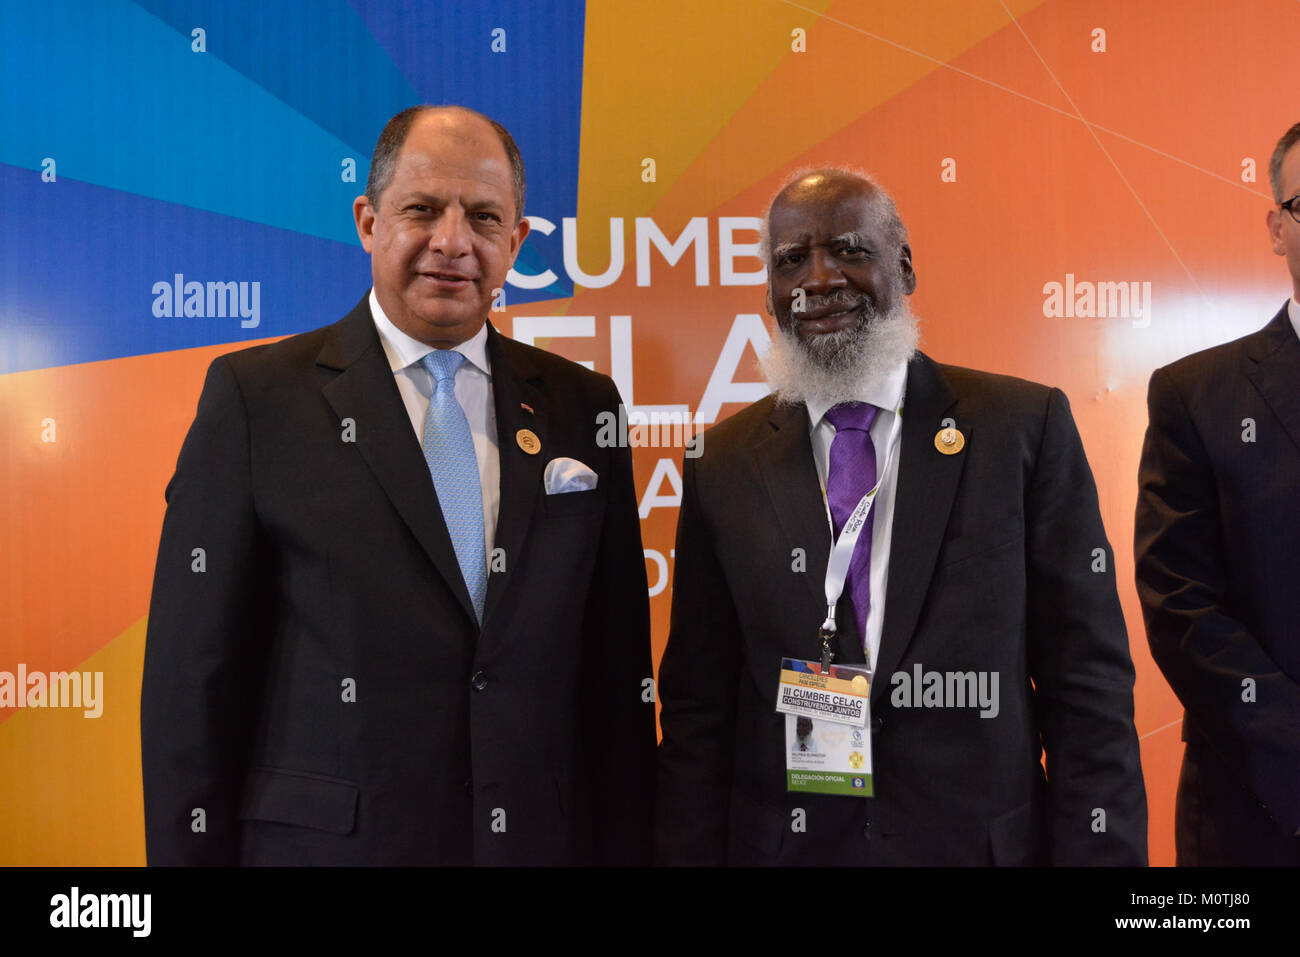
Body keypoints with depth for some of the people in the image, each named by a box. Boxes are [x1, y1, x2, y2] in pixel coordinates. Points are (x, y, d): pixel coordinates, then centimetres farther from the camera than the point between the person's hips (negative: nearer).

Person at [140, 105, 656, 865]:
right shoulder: (255, 397, -6)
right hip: (325, 839, -2)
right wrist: (191, 850, -5)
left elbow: (619, 667, 3)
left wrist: (626, 849, 3)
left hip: (545, 839, 3)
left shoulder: (582, 406, 2)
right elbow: (193, 675, -5)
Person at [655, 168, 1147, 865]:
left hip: (986, 841, -1)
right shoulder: (723, 464, -2)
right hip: (782, 841, 2)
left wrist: (1098, 851, -10)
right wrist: (688, 853, -3)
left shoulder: (1027, 427, -6)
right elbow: (697, 709, 1)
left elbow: (1090, 686, -6)